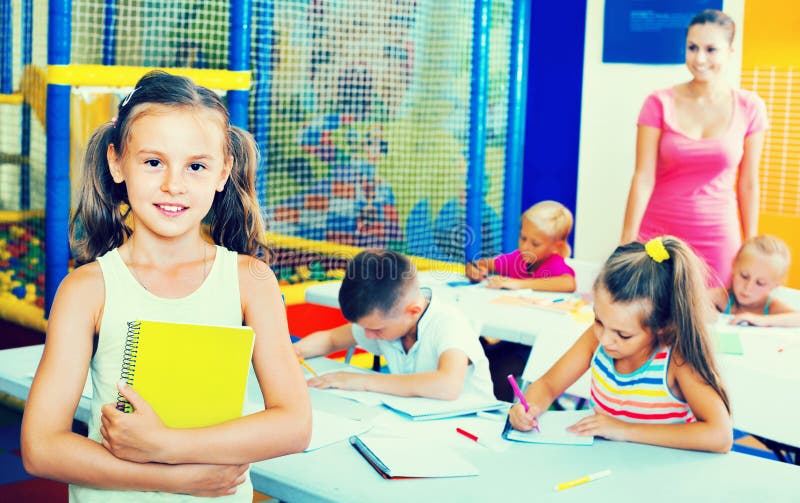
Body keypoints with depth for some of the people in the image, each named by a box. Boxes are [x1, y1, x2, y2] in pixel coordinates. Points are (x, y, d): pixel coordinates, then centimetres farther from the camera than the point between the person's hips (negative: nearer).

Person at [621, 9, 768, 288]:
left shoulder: (749, 108, 1)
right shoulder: (660, 104, -4)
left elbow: (748, 183, 5)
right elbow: (643, 177, -7)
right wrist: (627, 243, -12)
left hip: (718, 239, 1)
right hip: (658, 234, -1)